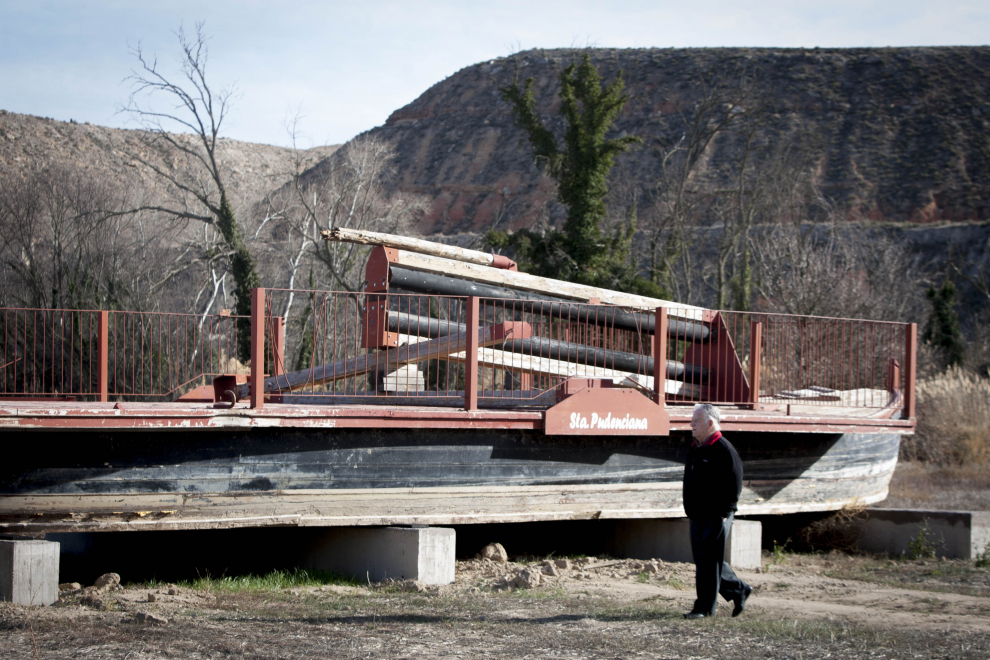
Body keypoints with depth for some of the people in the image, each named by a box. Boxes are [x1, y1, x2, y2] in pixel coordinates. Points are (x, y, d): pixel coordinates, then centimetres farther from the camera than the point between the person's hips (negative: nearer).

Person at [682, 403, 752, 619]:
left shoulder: (723, 449, -13)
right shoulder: (695, 448, 14)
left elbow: (734, 484, -15)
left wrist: (724, 513, -17)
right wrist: (690, 510, 19)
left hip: (716, 518, -9)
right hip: (697, 517, 9)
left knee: (708, 561, -6)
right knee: (704, 560, 13)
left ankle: (704, 607, 0)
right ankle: (739, 590, 26)